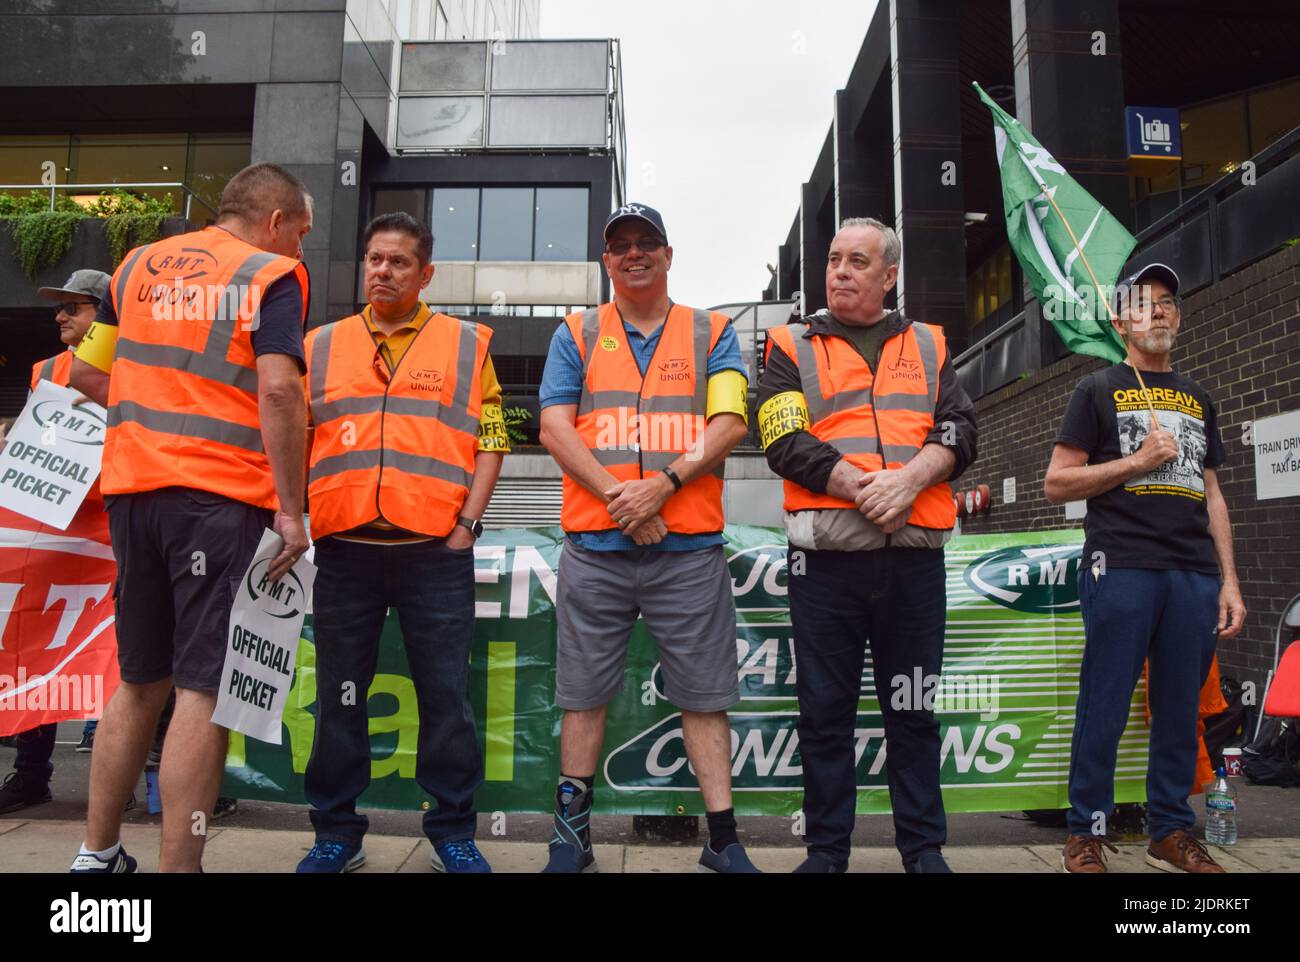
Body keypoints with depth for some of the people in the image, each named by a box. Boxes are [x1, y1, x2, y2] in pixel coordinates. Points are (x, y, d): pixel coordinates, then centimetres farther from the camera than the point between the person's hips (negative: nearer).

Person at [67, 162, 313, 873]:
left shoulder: (136, 266, 15)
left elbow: (86, 375, 17)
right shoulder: (272, 275, -3)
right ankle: (177, 864, 3)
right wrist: (290, 509, -14)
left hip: (132, 490, 7)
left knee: (139, 681, 18)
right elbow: (278, 392, -16)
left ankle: (97, 854, 28)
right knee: (204, 691, -2)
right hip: (221, 495, -6)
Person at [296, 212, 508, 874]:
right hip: (344, 551, 3)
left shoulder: (466, 344, 8)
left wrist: (467, 523, -5)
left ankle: (453, 833, 19)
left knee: (446, 695, 3)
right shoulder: (320, 346, 14)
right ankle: (337, 833, 25)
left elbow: (491, 439, 4)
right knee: (339, 696, 10)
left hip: (437, 550, -2)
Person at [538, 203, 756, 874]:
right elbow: (555, 428, 2)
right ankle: (571, 833, 21)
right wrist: (620, 497, -11)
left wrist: (664, 482, -14)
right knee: (583, 696, 7)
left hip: (691, 548, 0)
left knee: (704, 696, 4)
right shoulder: (576, 334, 13)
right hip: (594, 548, 1)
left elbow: (729, 423, 0)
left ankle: (723, 840, 15)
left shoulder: (712, 334, 12)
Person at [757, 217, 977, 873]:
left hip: (915, 555, 2)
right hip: (825, 555, -1)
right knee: (826, 713, 7)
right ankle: (826, 849, 21)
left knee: (913, 711, 11)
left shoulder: (929, 346, 16)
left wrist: (909, 477, -15)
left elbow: (959, 430, 3)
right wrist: (862, 490, -16)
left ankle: (923, 848, 26)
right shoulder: (791, 348, 9)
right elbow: (785, 443, -5)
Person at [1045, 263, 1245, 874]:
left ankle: (1171, 833, 21)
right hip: (1121, 568, -4)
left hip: (1194, 575, 5)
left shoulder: (1197, 400, 21)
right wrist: (1137, 461, -8)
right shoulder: (1098, 390, 7)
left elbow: (1212, 495, 18)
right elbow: (1057, 484, 0)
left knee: (1180, 710, 8)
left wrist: (1229, 580, 10)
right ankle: (1086, 834, 10)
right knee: (1105, 708, -1)